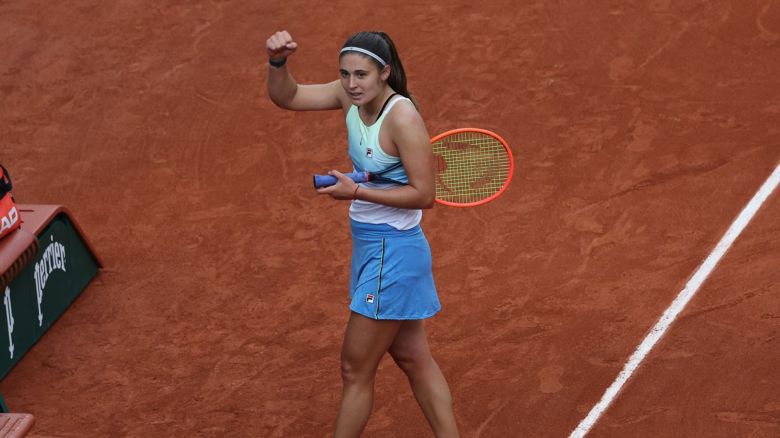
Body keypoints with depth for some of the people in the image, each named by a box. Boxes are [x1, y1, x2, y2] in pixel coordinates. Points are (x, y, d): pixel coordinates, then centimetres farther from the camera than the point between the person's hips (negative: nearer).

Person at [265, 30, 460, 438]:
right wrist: (277, 61, -19)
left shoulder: (403, 117, -23)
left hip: (392, 251, -9)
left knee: (355, 370, 4)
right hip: (371, 246, 9)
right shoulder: (351, 95, -2)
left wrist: (355, 191, -25)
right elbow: (286, 96, 1)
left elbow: (423, 195, -22)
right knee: (414, 360, 18)